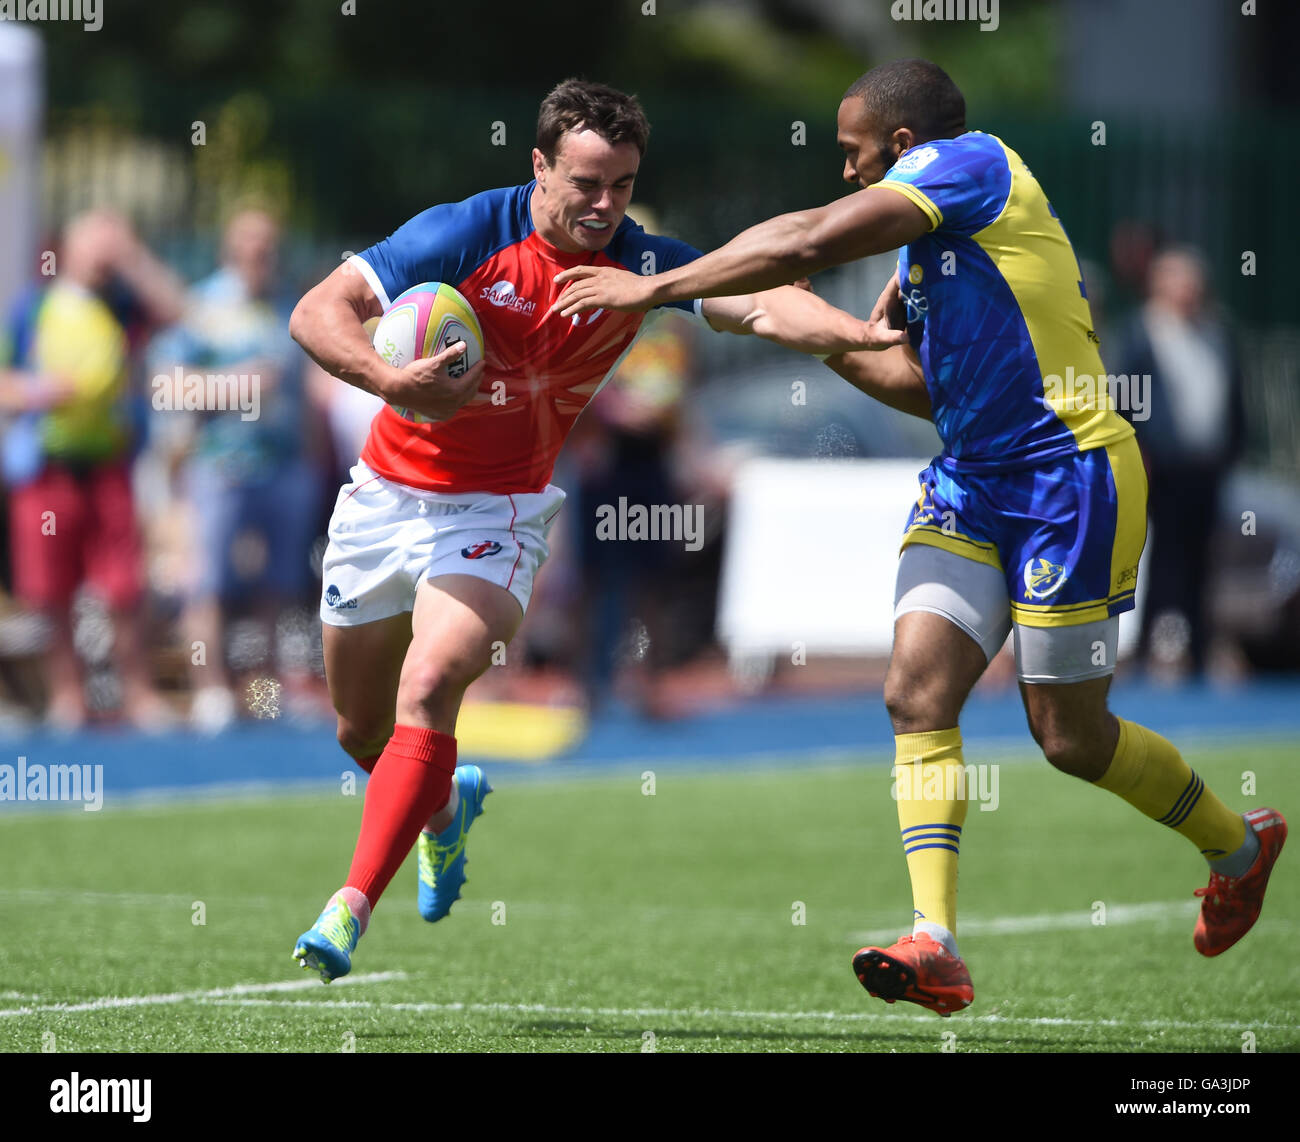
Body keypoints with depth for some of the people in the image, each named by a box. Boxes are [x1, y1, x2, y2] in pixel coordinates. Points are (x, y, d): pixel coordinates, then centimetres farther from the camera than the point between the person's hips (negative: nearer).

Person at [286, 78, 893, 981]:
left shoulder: (645, 266, -12)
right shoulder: (467, 235, -18)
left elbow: (761, 306, -25)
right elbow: (318, 311, -18)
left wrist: (873, 337, -42)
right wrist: (391, 382, -35)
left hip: (496, 515, -1)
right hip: (388, 493, 1)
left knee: (427, 693, -25)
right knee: (362, 730, 16)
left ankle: (352, 911, -22)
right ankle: (446, 806, 50)